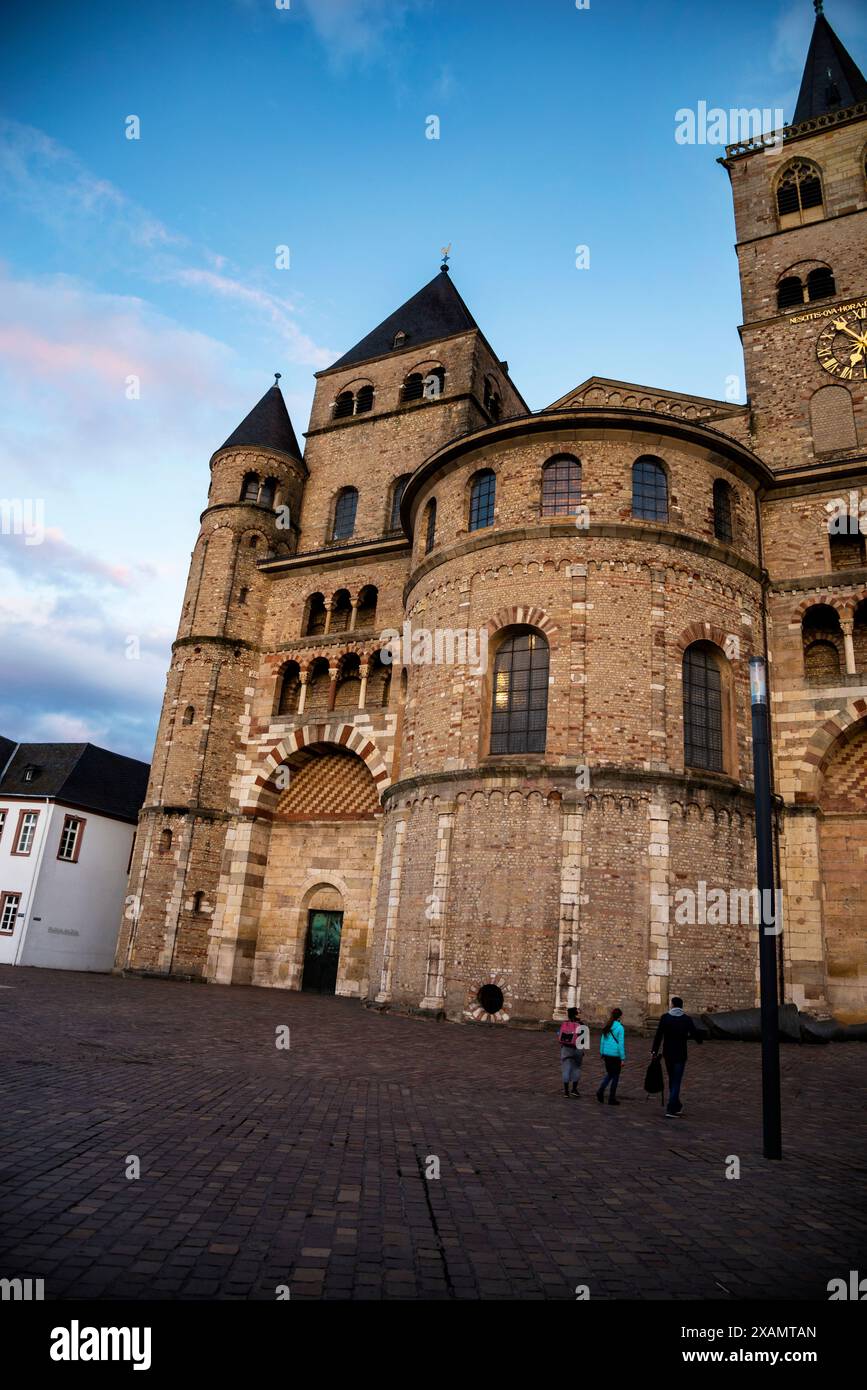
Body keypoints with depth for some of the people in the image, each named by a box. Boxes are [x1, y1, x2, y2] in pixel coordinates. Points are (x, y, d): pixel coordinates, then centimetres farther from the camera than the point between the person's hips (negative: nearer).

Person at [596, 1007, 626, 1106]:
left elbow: (602, 1041, 10)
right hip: (615, 1055, -6)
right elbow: (620, 1044, -14)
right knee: (615, 1076, 8)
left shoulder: (607, 1027, 6)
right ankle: (611, 1098, 13)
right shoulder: (619, 1028, -13)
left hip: (606, 1054, 6)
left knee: (609, 1074, 20)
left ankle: (600, 1091, 2)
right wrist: (622, 1058, -9)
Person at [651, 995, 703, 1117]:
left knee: (672, 1080, 20)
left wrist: (655, 1051, 1)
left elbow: (658, 1036, -7)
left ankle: (677, 1106, 32)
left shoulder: (664, 1018, -6)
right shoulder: (687, 1019, -8)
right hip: (680, 1055, -2)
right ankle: (671, 1109, -6)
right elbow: (696, 1034, -4)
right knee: (676, 1082, 1)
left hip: (668, 1054, 2)